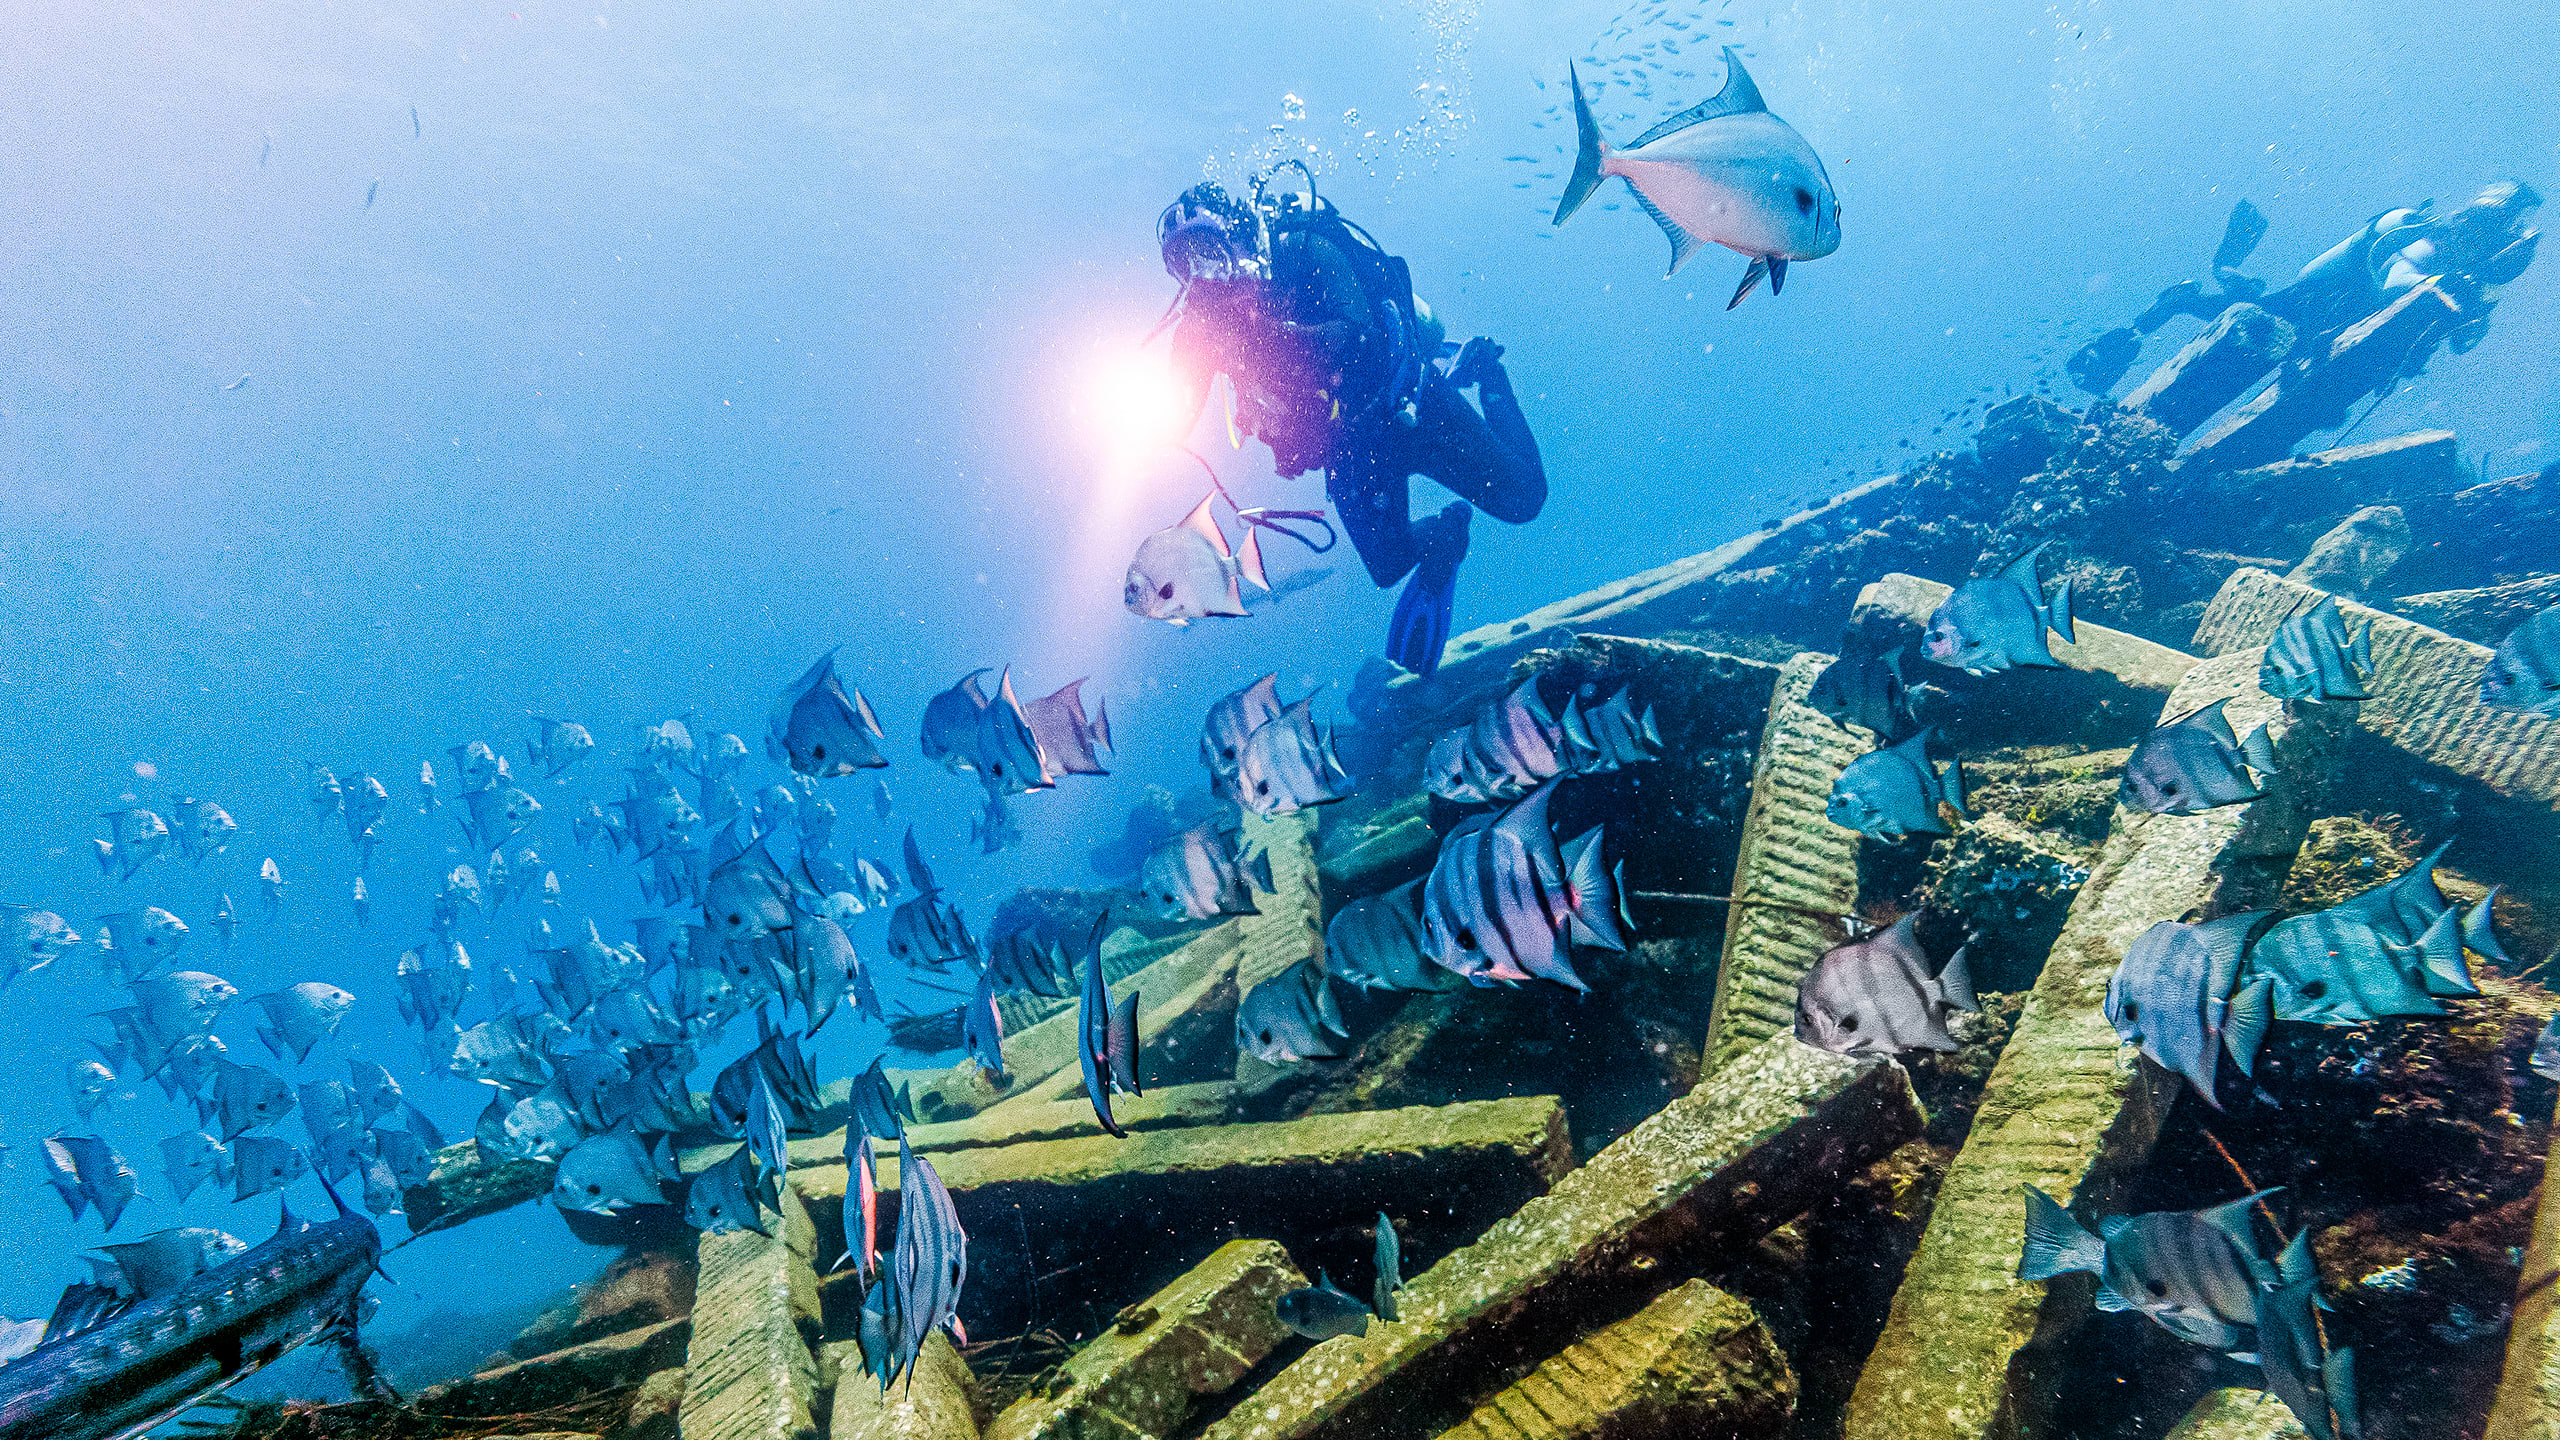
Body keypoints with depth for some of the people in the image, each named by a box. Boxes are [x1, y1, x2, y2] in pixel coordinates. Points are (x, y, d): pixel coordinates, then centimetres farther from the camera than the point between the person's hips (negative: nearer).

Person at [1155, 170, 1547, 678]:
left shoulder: (1305, 250, -20)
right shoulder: (1204, 318, -6)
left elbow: (1358, 334, -35)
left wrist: (1263, 330, -44)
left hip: (1408, 404, -4)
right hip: (1347, 444, 4)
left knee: (1521, 497, -2)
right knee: (1388, 565, -6)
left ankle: (1482, 373, 23)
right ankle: (1443, 532, 29)